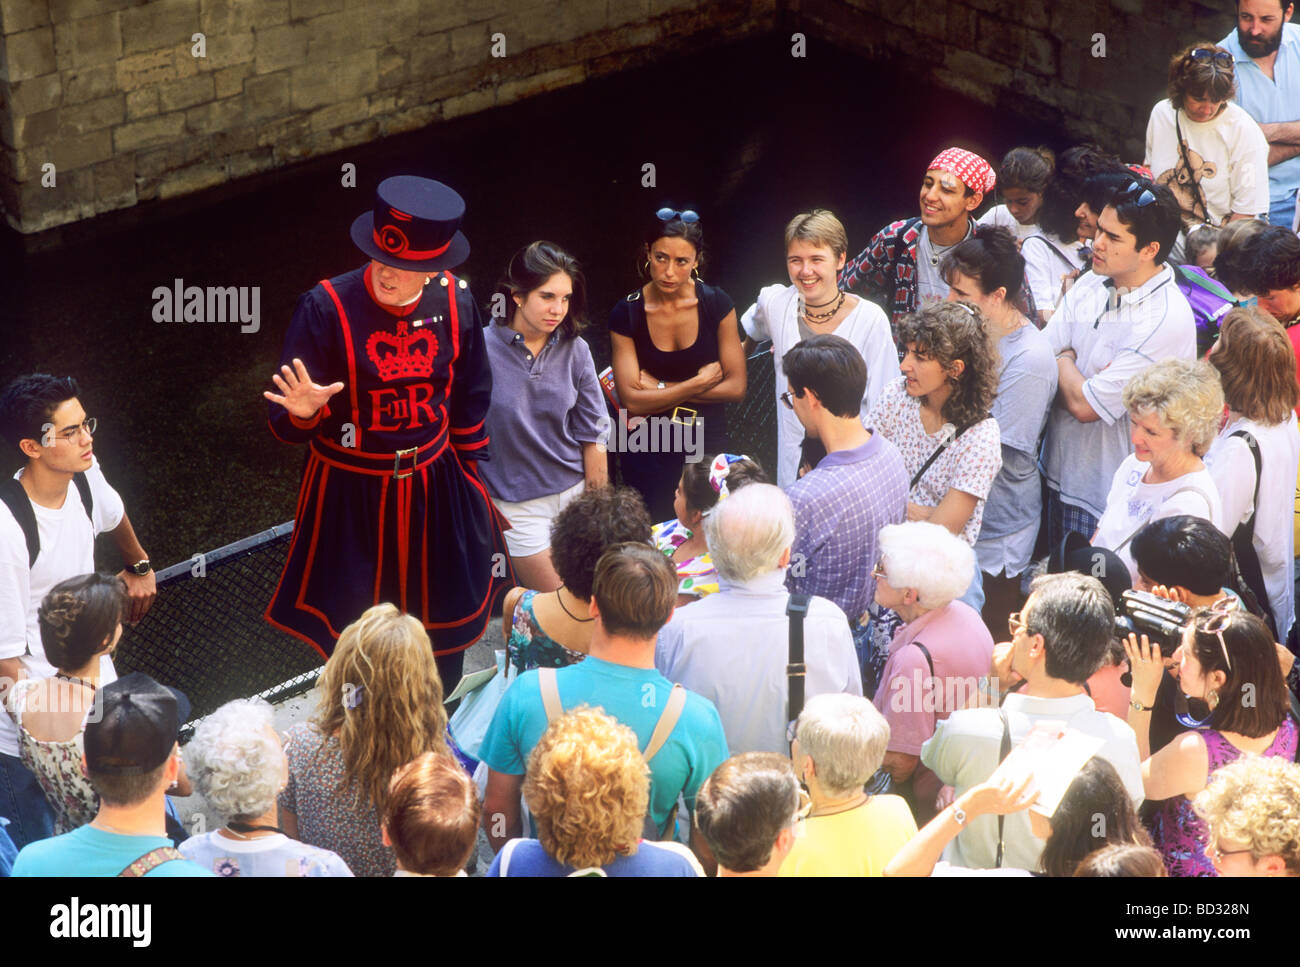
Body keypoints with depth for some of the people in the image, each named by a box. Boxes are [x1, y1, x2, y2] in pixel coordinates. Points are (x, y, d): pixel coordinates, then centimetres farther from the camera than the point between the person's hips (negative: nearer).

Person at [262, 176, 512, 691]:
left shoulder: (455, 301, -7)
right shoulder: (326, 307, -19)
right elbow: (287, 425, -15)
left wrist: (472, 482, 15)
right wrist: (305, 412, -38)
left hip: (435, 488, 3)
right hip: (350, 494, -3)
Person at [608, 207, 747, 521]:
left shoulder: (717, 304, -5)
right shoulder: (626, 315, -8)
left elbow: (736, 387, -7)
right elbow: (632, 401, -12)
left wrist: (661, 388, -10)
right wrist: (699, 383, -12)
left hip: (708, 446, 1)